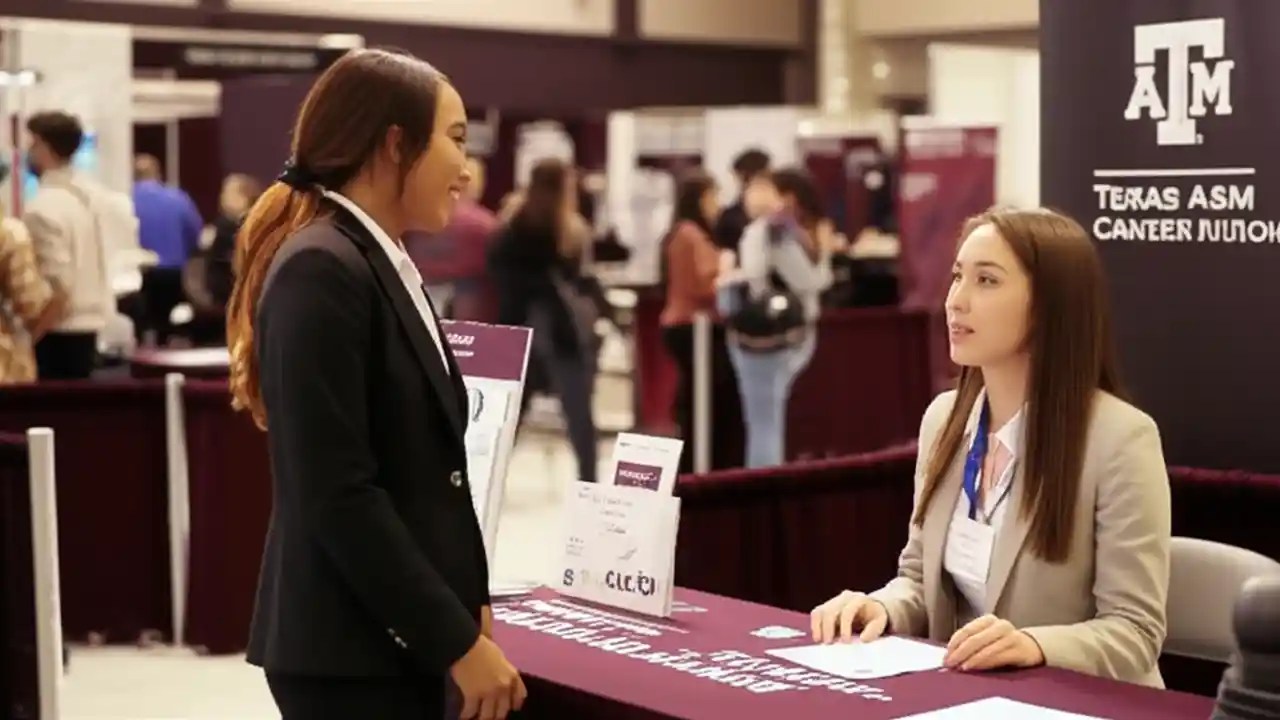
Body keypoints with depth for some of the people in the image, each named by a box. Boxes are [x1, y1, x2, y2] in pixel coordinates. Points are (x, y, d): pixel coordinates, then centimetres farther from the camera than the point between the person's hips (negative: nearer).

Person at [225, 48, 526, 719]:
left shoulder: (386, 263, 12)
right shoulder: (322, 270, -17)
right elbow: (337, 495, -22)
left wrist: (466, 602, 9)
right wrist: (459, 640, -18)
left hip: (403, 633, 9)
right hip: (350, 648, -9)